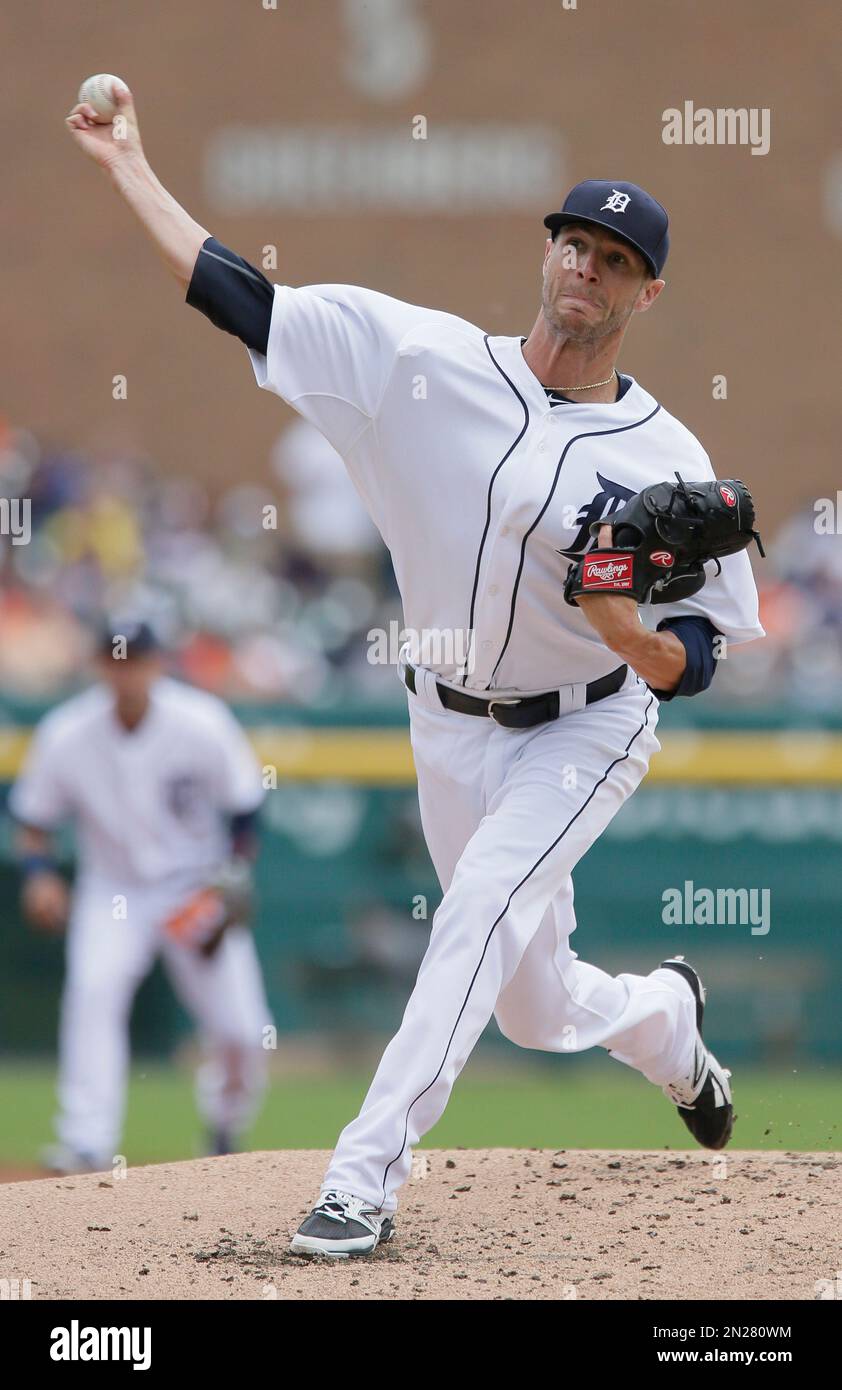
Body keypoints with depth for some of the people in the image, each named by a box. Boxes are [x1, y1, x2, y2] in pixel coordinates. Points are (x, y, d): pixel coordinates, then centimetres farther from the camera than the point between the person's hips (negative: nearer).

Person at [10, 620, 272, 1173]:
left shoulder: (201, 725, -16)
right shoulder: (66, 735, -14)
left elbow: (244, 806, -2)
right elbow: (33, 817, 0)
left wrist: (234, 875, -13)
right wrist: (39, 873, -16)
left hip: (196, 887, 0)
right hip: (112, 891, 0)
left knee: (242, 1035, -6)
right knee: (93, 986, -29)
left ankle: (224, 1126, 27)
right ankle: (88, 1142, -29)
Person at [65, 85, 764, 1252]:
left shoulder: (668, 461, -14)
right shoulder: (421, 359, -10)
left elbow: (698, 662, -11)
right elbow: (241, 298, -12)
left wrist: (630, 632, -33)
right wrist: (129, 167, -14)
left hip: (586, 730, -3)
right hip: (451, 729, 3)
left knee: (485, 902, -29)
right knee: (533, 1007, 11)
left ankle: (364, 1177, -29)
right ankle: (666, 1023, 48)